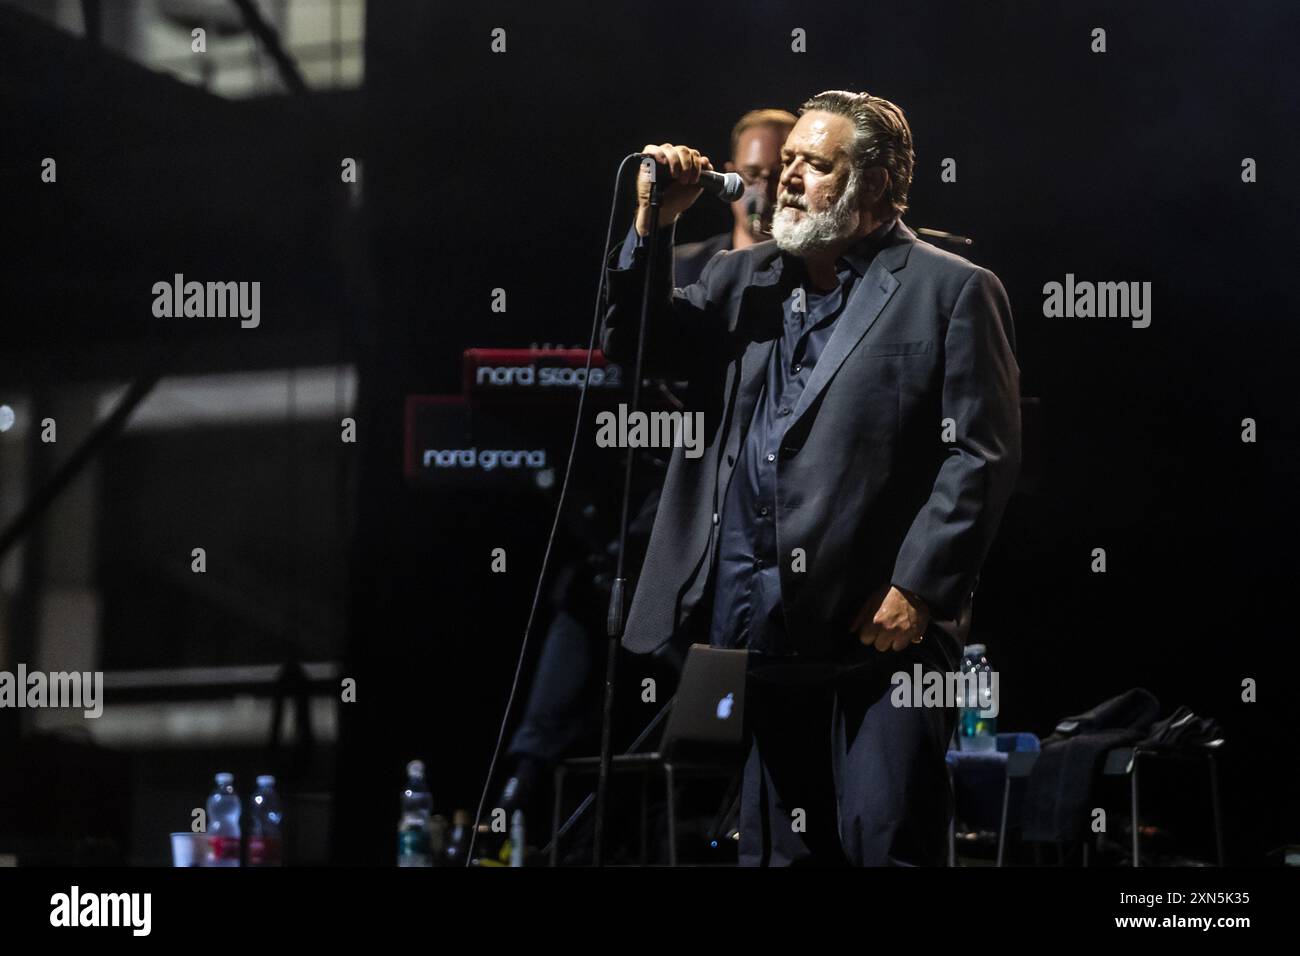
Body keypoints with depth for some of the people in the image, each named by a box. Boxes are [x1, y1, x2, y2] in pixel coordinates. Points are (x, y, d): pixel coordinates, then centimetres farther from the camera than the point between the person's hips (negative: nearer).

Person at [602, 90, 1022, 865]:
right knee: (775, 851, 11)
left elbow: (982, 458, -6)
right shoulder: (743, 280, 17)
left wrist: (916, 591, -13)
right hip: (749, 626, 6)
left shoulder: (952, 292, -1)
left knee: (888, 845, -6)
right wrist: (654, 221, 1)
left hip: (880, 631, -5)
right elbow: (633, 344, 13)